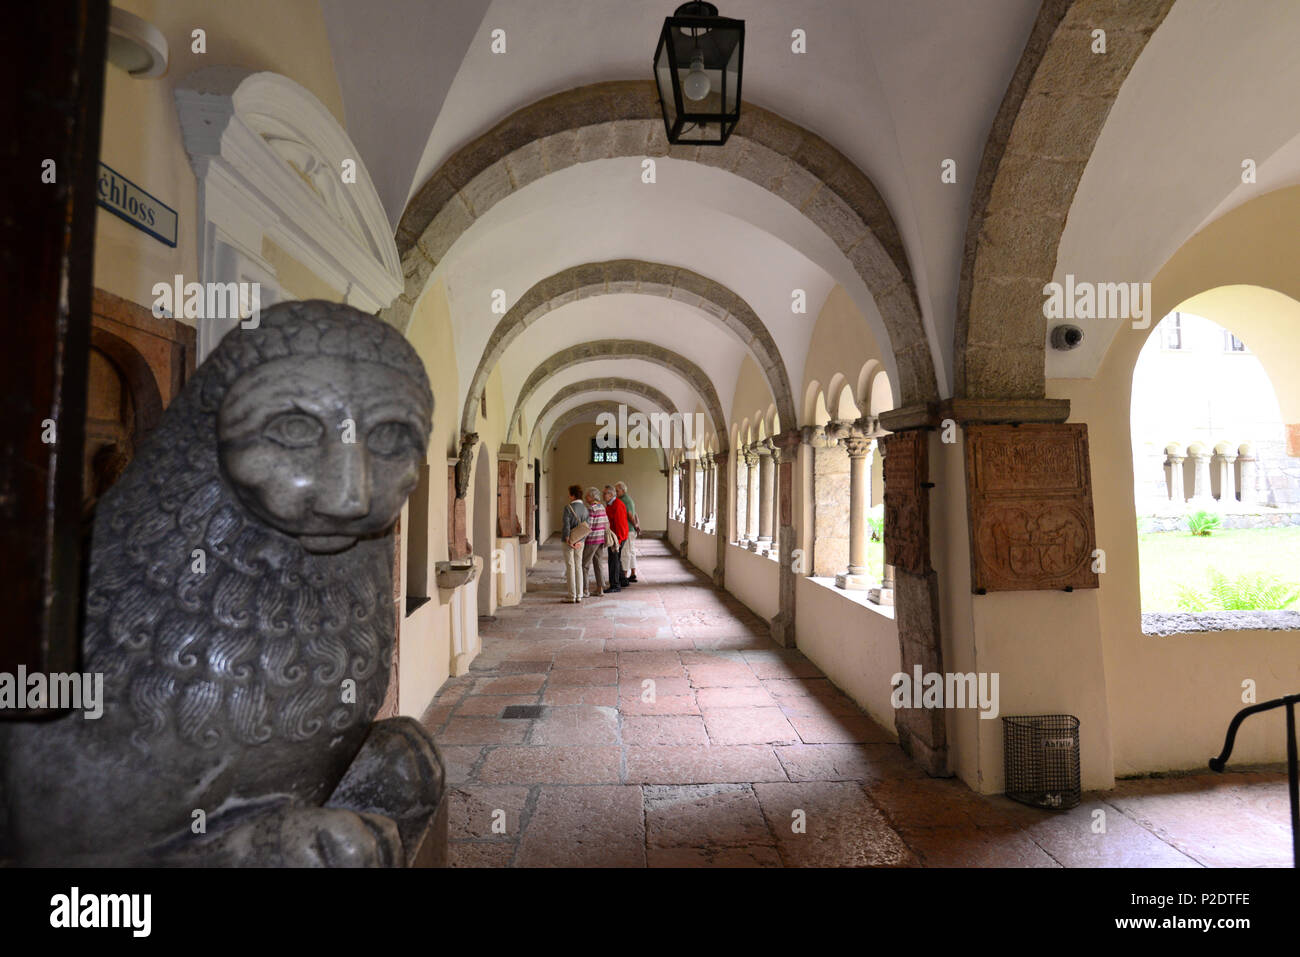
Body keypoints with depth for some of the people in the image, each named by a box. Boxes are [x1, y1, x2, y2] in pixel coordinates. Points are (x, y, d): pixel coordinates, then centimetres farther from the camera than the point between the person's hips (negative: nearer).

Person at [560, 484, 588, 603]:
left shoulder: (568, 508, -13)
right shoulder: (585, 509, 3)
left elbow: (566, 525, -19)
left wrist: (568, 540, -15)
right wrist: (580, 541, -10)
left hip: (568, 541, -5)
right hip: (580, 542, 5)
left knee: (570, 567, 1)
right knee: (578, 567, 10)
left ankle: (572, 596, 4)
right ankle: (579, 596, 13)